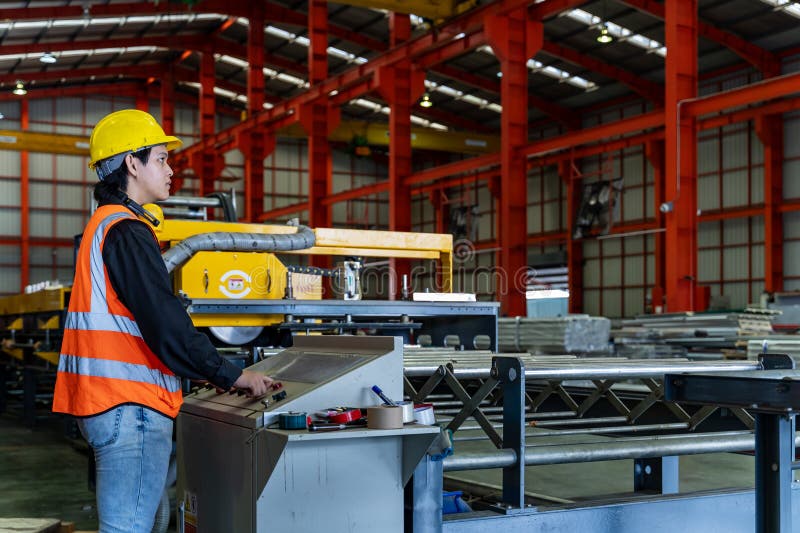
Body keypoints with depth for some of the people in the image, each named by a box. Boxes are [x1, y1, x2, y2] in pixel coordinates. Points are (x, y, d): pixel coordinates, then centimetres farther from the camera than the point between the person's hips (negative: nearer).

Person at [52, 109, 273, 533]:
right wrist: (232, 376, -9)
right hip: (131, 403, -11)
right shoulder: (127, 232, -13)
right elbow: (166, 326, -19)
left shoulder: (102, 224, 19)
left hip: (105, 401, 11)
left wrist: (210, 373, 19)